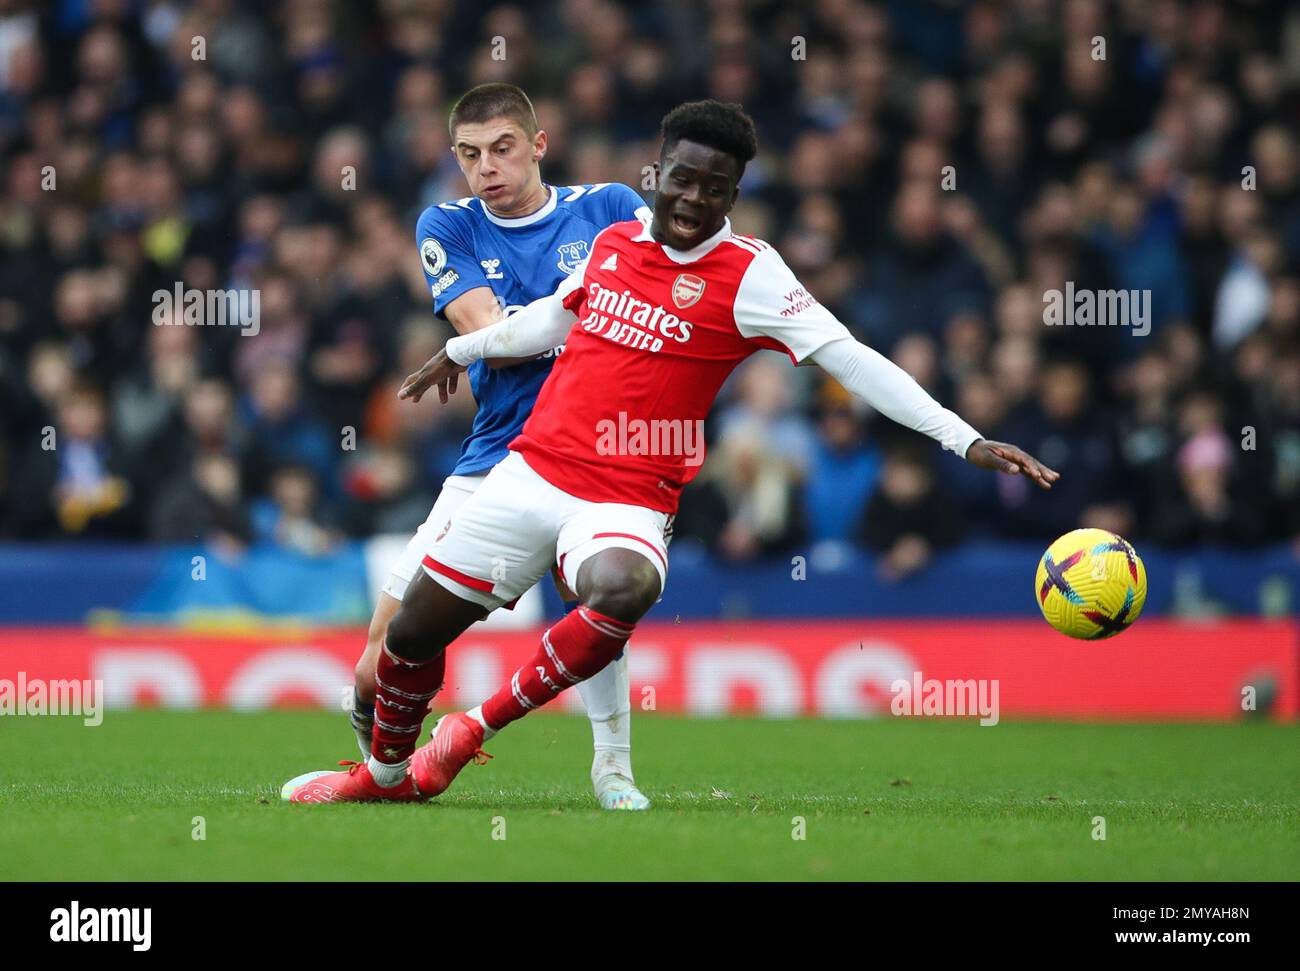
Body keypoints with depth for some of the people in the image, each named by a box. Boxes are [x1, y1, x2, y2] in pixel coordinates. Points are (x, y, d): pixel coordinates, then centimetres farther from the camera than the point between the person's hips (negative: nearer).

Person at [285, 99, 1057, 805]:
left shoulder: (748, 276, -9)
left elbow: (849, 360, -16)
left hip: (629, 500, -5)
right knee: (414, 632, 6)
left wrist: (964, 439, -25)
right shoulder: (615, 241, 6)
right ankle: (388, 773, 35)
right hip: (532, 473, 5)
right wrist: (462, 350, 40)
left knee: (622, 589, -38)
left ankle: (478, 727, -18)